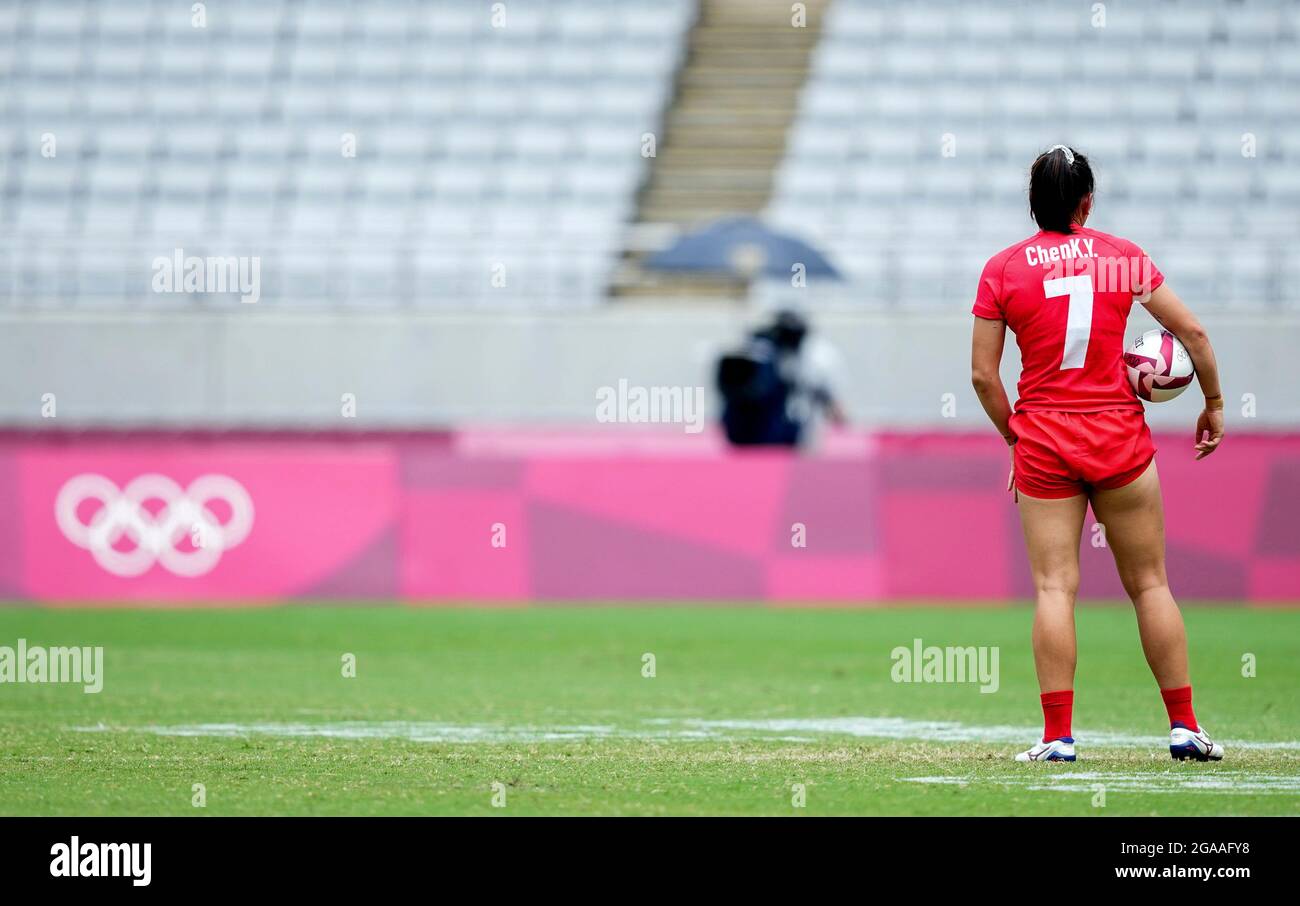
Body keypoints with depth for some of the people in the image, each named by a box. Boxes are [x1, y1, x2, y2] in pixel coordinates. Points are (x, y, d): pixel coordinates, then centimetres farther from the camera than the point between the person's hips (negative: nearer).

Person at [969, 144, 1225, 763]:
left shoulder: (1003, 269, -1)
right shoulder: (1123, 256, 1)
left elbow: (983, 374, 0)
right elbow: (1193, 331, 3)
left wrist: (1014, 438, 13)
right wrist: (1213, 401, 17)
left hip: (1042, 439, 0)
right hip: (1119, 435, 0)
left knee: (1054, 588, -2)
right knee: (1149, 583, 9)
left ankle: (1057, 736, -8)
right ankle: (1184, 728, 11)